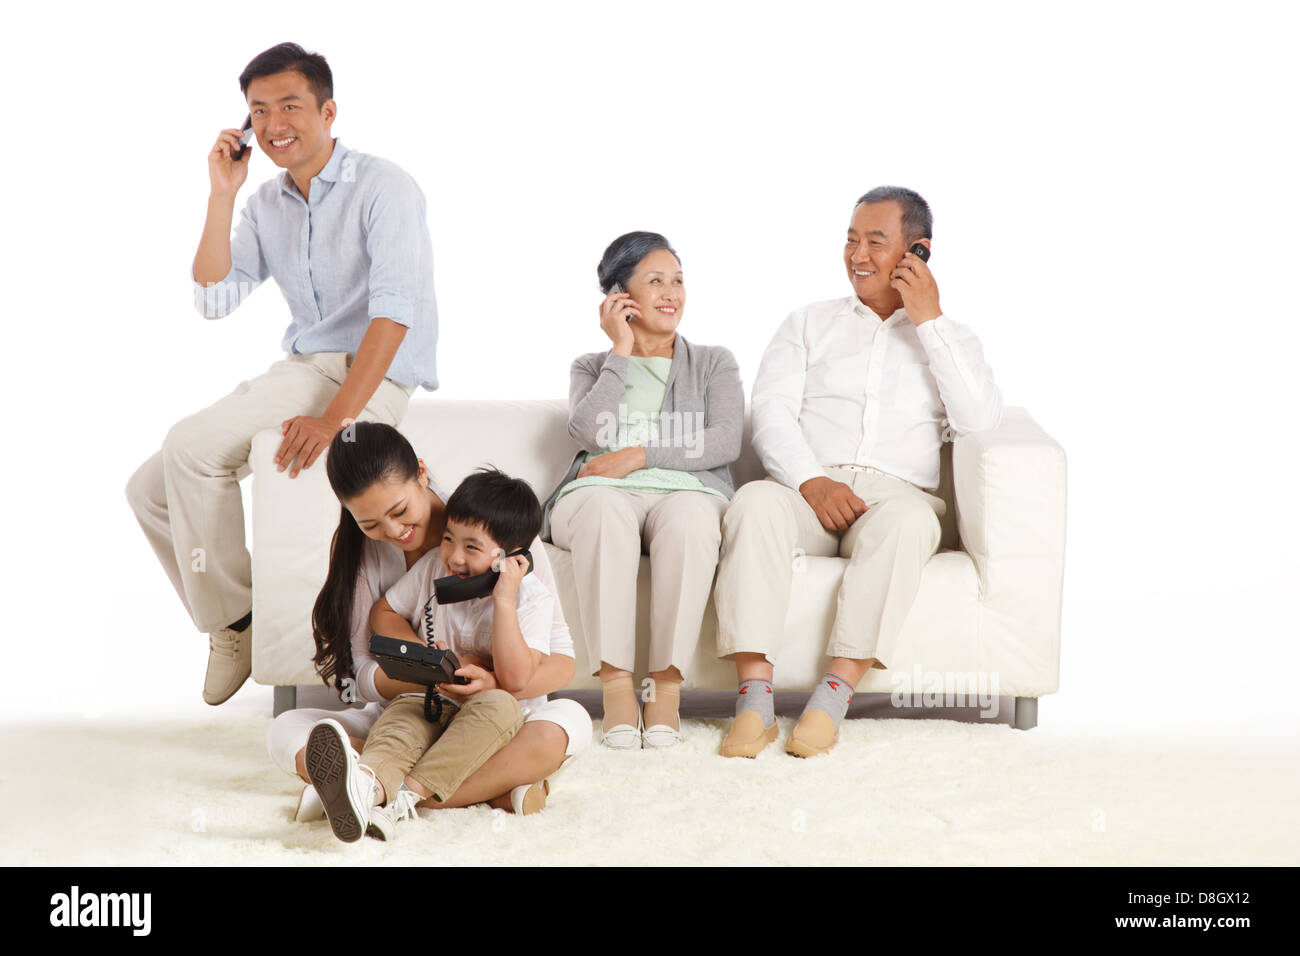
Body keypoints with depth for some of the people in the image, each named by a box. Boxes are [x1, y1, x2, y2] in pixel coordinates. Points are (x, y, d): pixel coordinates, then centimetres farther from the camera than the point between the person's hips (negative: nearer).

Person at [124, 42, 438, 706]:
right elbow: (214, 300, 5)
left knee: (191, 445, -23)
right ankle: (230, 626, 12)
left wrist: (335, 418, -31)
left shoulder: (383, 188, -9)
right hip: (301, 371, 8)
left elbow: (395, 309, -21)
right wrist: (221, 196, -3)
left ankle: (235, 617, -8)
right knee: (151, 490, 2)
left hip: (371, 379, -8)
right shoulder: (266, 203, 13)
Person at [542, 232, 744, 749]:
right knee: (603, 510, -38)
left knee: (688, 518, -38)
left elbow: (726, 441, 3)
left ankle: (667, 686, -34)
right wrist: (621, 350, 7)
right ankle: (616, 686, -37)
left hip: (687, 490, 0)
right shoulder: (592, 366, 24)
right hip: (602, 492, 0)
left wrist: (638, 455, -8)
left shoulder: (713, 362, 23)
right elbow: (591, 433, 1)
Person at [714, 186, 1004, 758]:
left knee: (909, 519, -37)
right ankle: (754, 698, -37)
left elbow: (979, 419, 0)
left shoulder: (950, 339, 21)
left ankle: (834, 695, -37)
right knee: (754, 503, -34)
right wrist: (813, 482, -14)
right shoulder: (809, 323, 22)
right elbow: (770, 412, 6)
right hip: (805, 489, 1)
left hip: (896, 492, 0)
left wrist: (929, 320, 1)